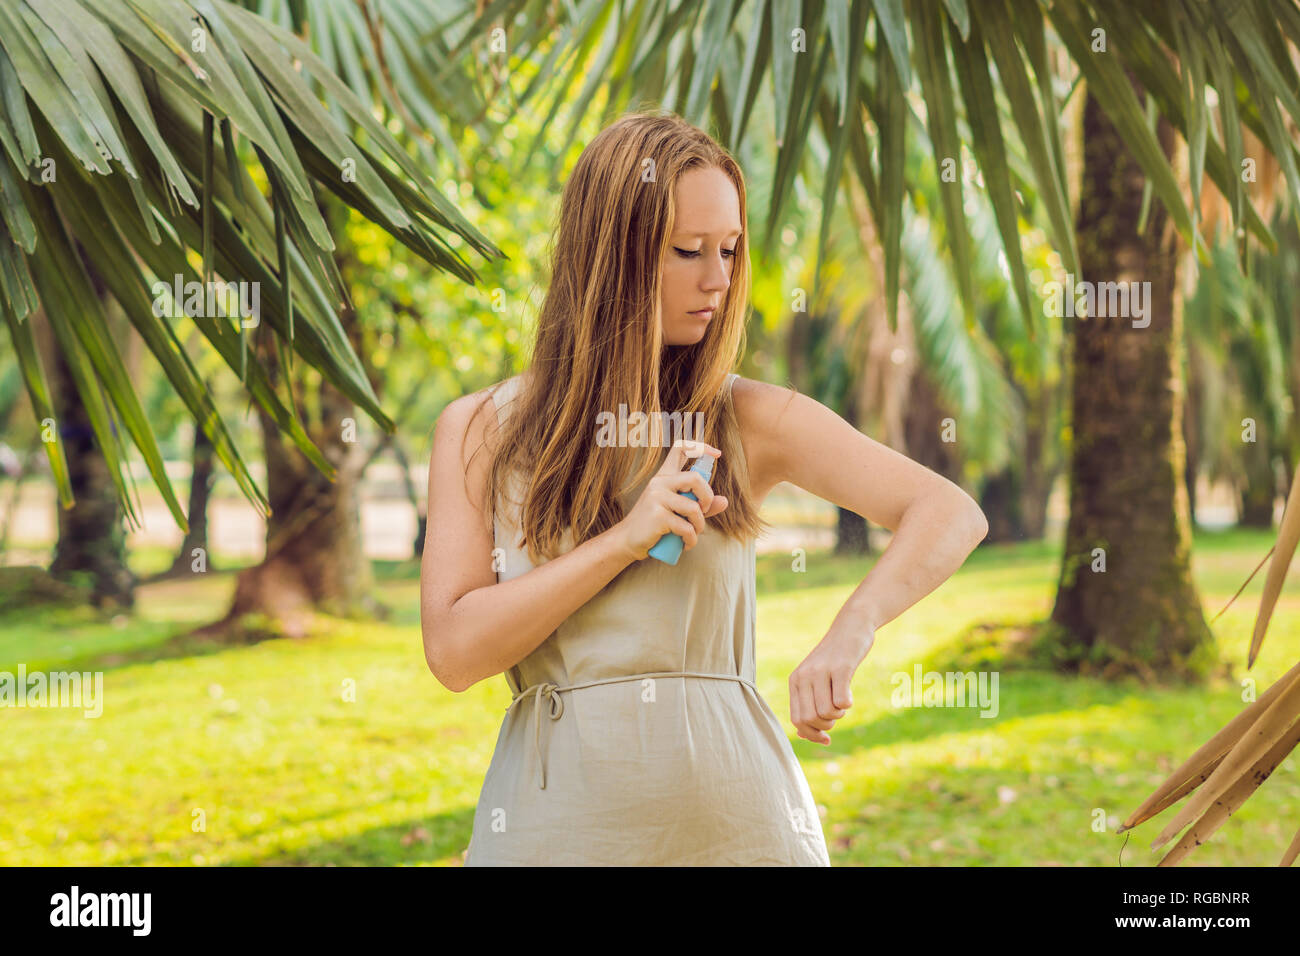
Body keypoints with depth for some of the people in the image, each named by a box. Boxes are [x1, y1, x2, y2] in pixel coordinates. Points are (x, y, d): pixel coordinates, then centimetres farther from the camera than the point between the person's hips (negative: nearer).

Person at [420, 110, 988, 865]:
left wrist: (849, 635, -27)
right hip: (559, 808, 0)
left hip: (731, 805, 0)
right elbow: (453, 650, -6)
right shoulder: (479, 432, 2)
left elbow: (953, 513, -9)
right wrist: (624, 541, -14)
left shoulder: (748, 421, 1)